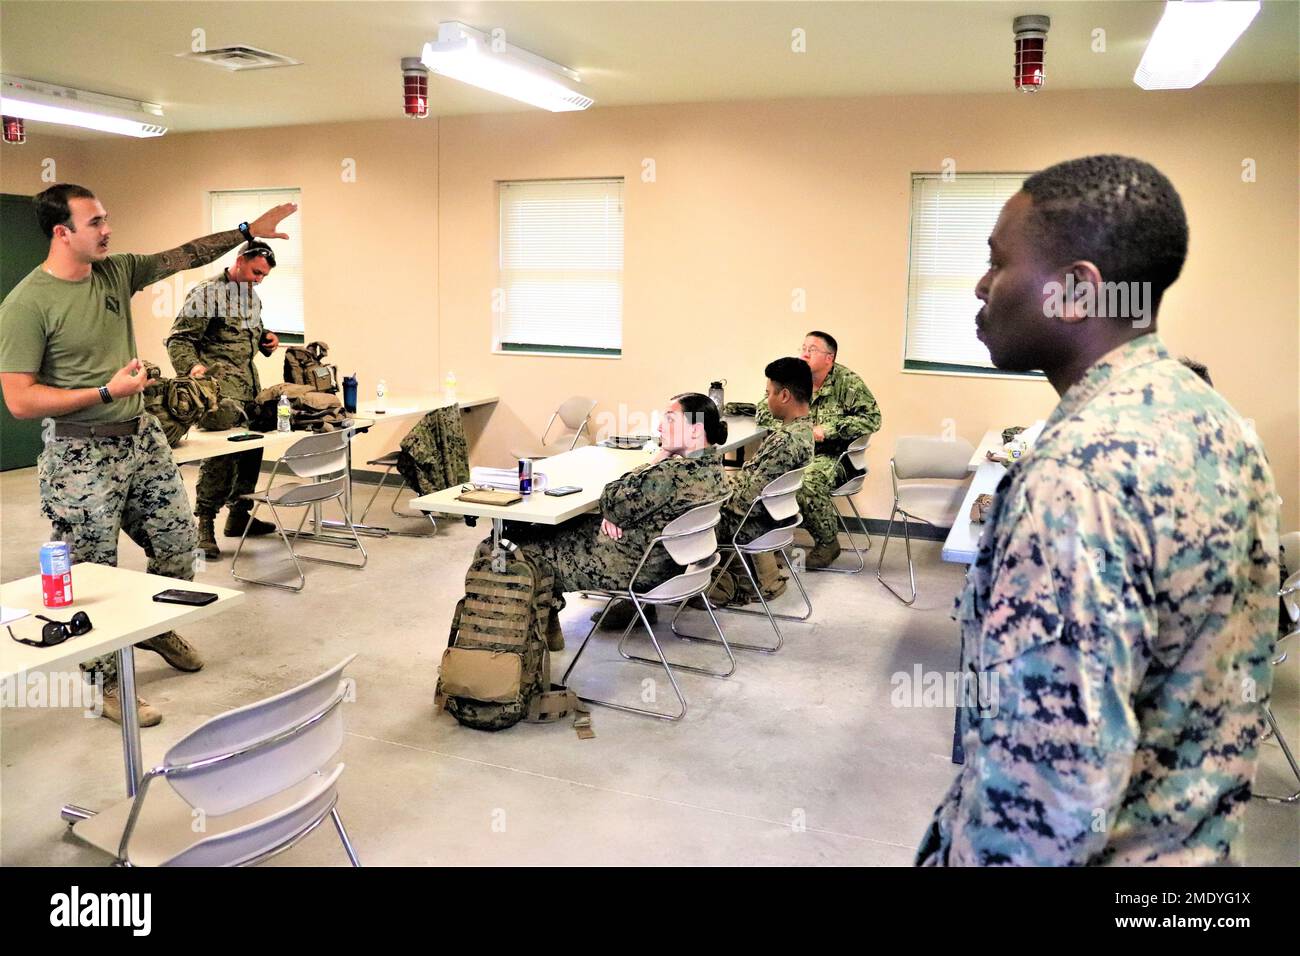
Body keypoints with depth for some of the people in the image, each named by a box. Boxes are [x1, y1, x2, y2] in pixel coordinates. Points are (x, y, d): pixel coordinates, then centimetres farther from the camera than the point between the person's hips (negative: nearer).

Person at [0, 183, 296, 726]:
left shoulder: (115, 272, 2)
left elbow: (184, 256, 10)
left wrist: (247, 230, 6)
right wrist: (107, 392, -20)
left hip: (143, 437, 7)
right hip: (82, 456, -7)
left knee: (179, 543, 16)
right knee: (92, 577, 4)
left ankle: (156, 628, 43)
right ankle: (105, 684, 21)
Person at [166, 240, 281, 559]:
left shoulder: (253, 298, 17)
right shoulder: (207, 293, -7)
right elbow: (178, 339, -11)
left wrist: (266, 340, 9)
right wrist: (192, 366, -29)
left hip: (250, 387, 8)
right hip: (221, 388, -8)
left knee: (251, 448, 10)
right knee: (220, 453, -15)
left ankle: (239, 514, 25)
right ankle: (204, 524, -7)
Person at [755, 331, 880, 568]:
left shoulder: (848, 382, -6)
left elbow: (872, 419, -13)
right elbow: (763, 412, 12)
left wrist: (828, 430, -18)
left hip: (833, 456, -4)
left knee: (808, 481, -35)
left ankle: (828, 542, -10)